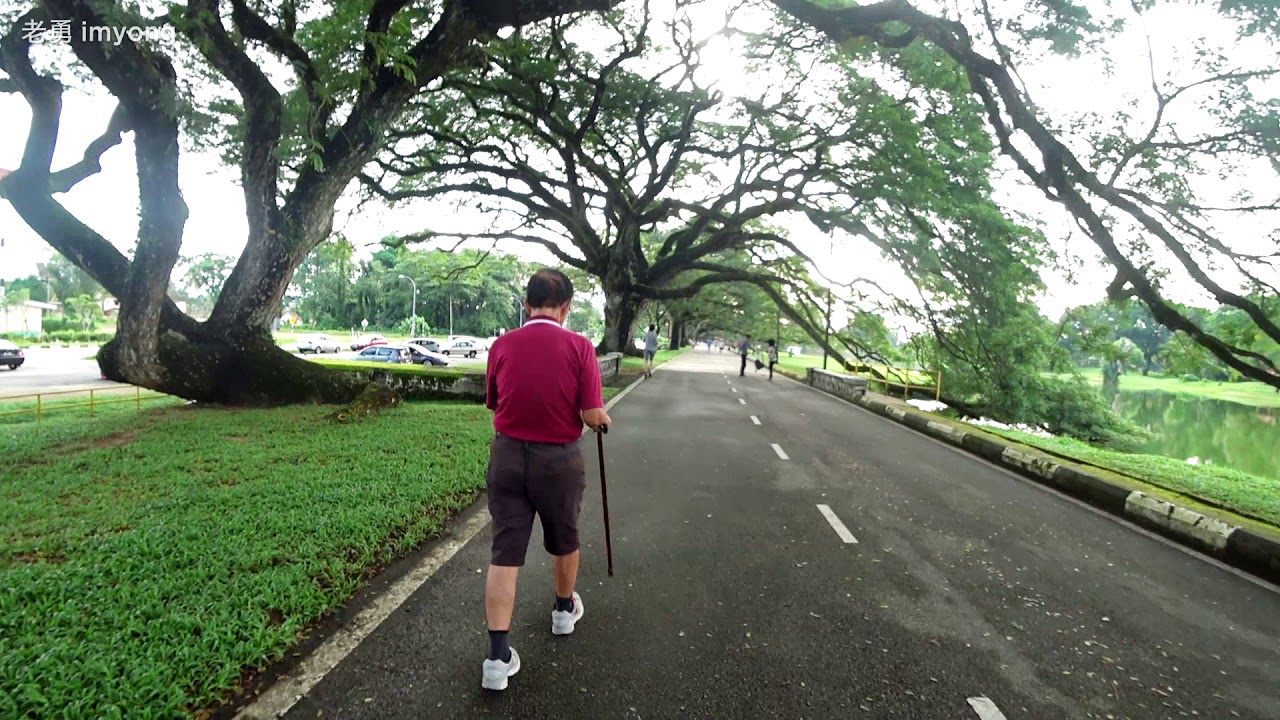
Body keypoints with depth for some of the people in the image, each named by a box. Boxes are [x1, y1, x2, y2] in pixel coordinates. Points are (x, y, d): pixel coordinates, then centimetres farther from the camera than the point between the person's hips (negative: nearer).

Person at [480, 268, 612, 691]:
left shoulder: (501, 345, -3)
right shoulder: (579, 347, -12)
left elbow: (493, 404, 8)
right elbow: (592, 416, -14)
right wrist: (603, 419, 9)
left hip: (507, 456, 2)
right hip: (559, 459, -1)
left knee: (504, 553, 6)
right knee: (564, 540, 22)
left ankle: (498, 656, 5)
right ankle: (565, 609, 45)